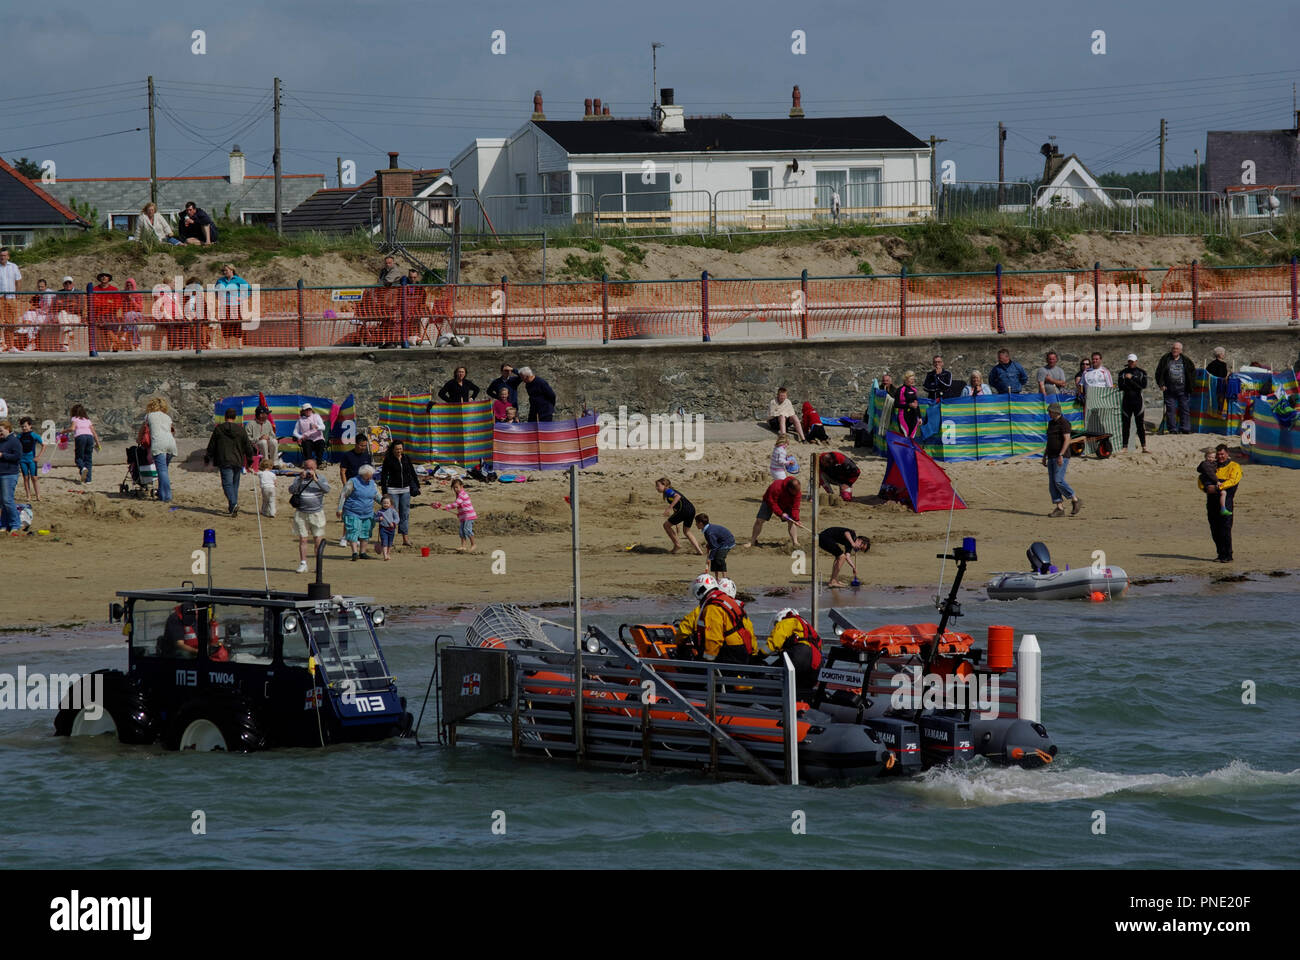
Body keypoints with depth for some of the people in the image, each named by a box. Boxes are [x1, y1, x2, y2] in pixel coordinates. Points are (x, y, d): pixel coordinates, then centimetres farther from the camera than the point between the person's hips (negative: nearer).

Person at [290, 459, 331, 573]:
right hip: (301, 514, 1)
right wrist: (301, 479, -18)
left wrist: (315, 479, -20)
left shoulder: (321, 479, 5)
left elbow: (327, 489, -13)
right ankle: (303, 564, 5)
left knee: (319, 540, -2)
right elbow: (291, 490, -9)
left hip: (317, 513, -1)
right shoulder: (298, 479, 6)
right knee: (302, 539, 0)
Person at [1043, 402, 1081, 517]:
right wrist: (1045, 456, 19)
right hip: (1052, 457, 9)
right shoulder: (1051, 424, 17)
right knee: (1052, 483, 2)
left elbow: (1067, 440, -18)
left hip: (1061, 457, -9)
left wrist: (1061, 455, -25)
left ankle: (1076, 501, -3)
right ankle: (1059, 509, 2)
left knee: (1058, 481, -16)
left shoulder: (1064, 423, -10)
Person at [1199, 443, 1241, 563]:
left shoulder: (1234, 467, 3)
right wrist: (1205, 488, -9)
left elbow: (1232, 481, -13)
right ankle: (1221, 554, 15)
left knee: (1225, 529, -10)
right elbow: (1200, 479, 14)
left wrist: (1217, 487, -23)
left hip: (1225, 502, -5)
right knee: (1215, 530, 6)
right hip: (1212, 502, 5)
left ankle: (1228, 556, -4)